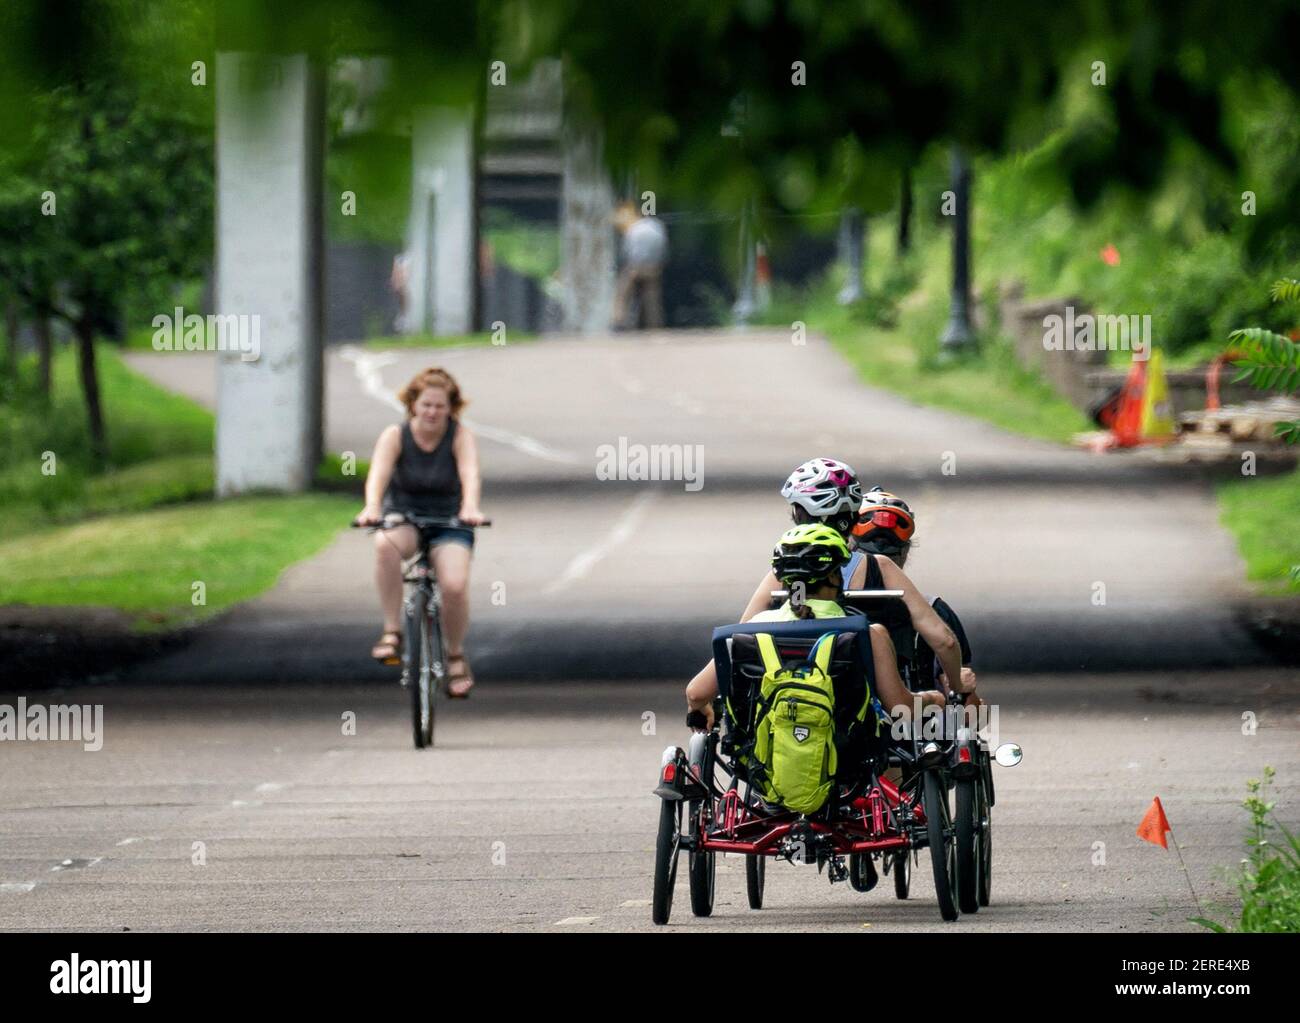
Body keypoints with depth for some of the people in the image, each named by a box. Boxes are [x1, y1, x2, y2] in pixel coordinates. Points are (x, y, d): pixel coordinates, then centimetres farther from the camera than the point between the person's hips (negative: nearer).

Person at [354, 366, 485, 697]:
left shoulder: (461, 436, -9)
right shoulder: (395, 436, -8)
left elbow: (470, 474, -26)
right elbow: (378, 474, -25)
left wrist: (470, 507, -48)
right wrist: (372, 508, -46)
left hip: (449, 525, 0)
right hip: (402, 520, 0)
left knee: (455, 585, -27)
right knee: (385, 544, -37)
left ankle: (456, 657, 2)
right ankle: (391, 632, -29)